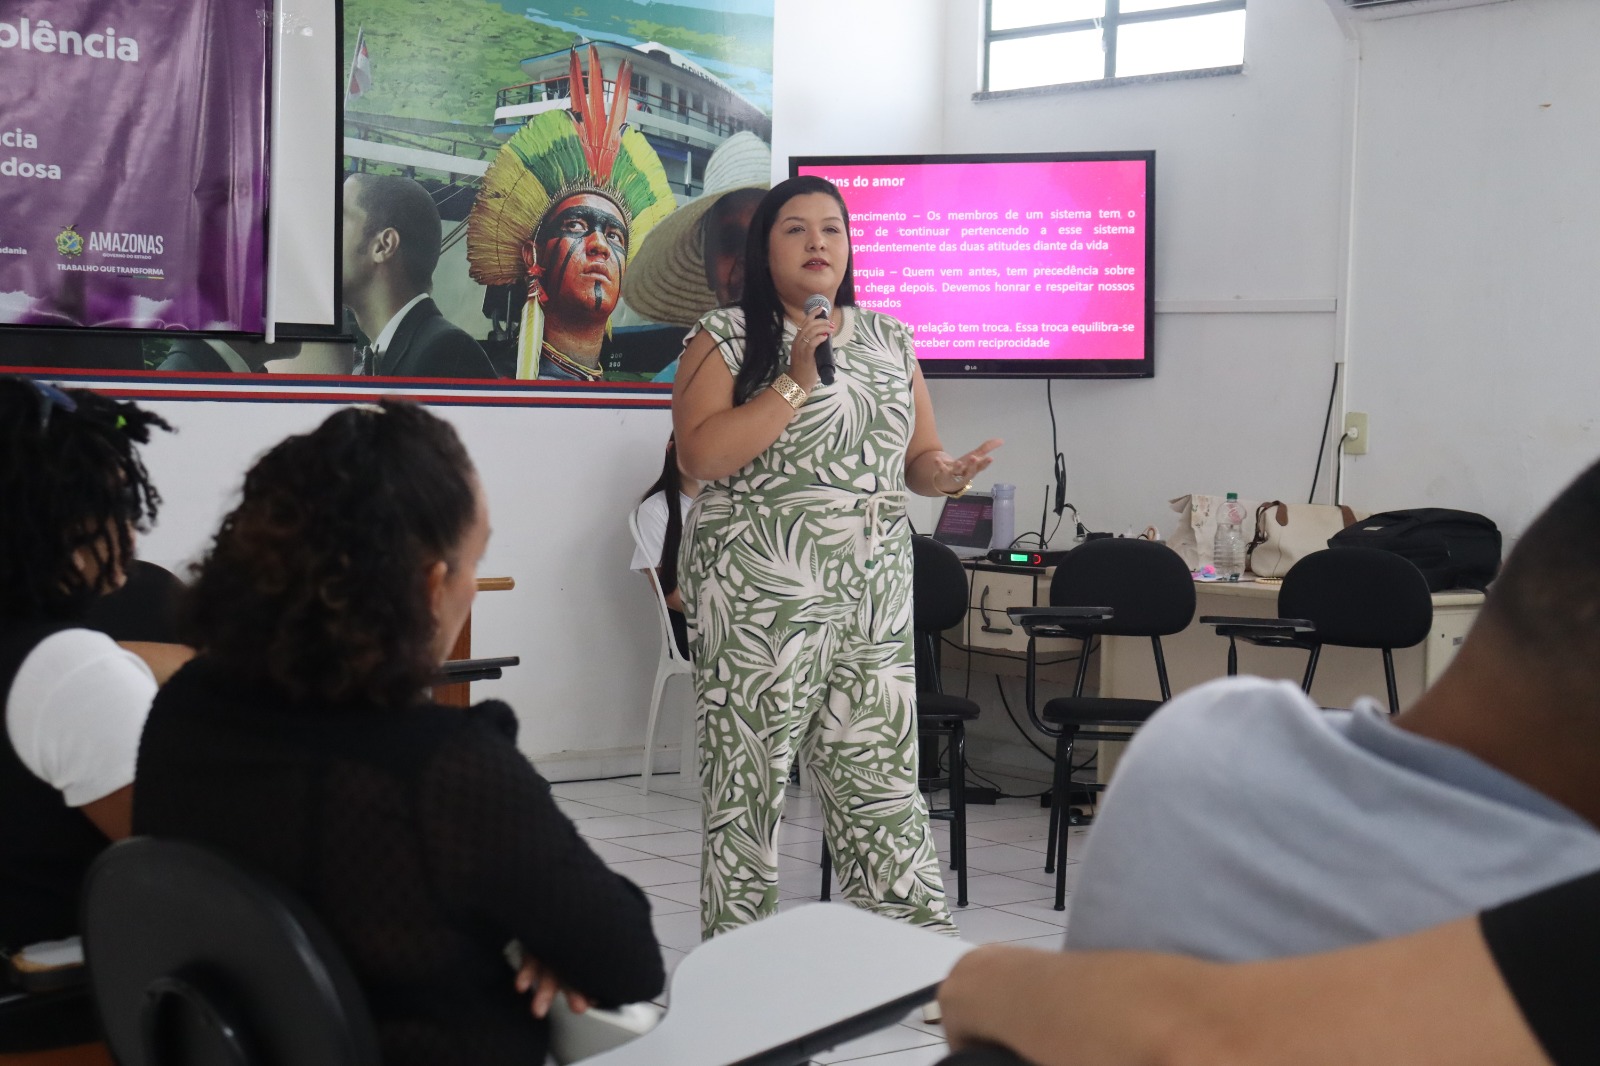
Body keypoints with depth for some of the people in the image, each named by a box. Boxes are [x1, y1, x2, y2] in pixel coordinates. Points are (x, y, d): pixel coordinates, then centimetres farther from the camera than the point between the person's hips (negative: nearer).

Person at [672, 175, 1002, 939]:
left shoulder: (890, 342, 14)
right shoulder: (726, 338, 0)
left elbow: (920, 456, 18)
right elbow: (700, 455, -13)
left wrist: (945, 475, -6)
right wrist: (797, 382, -16)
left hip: (873, 598, 4)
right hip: (759, 599, -4)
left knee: (882, 778, 4)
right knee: (748, 785, 0)